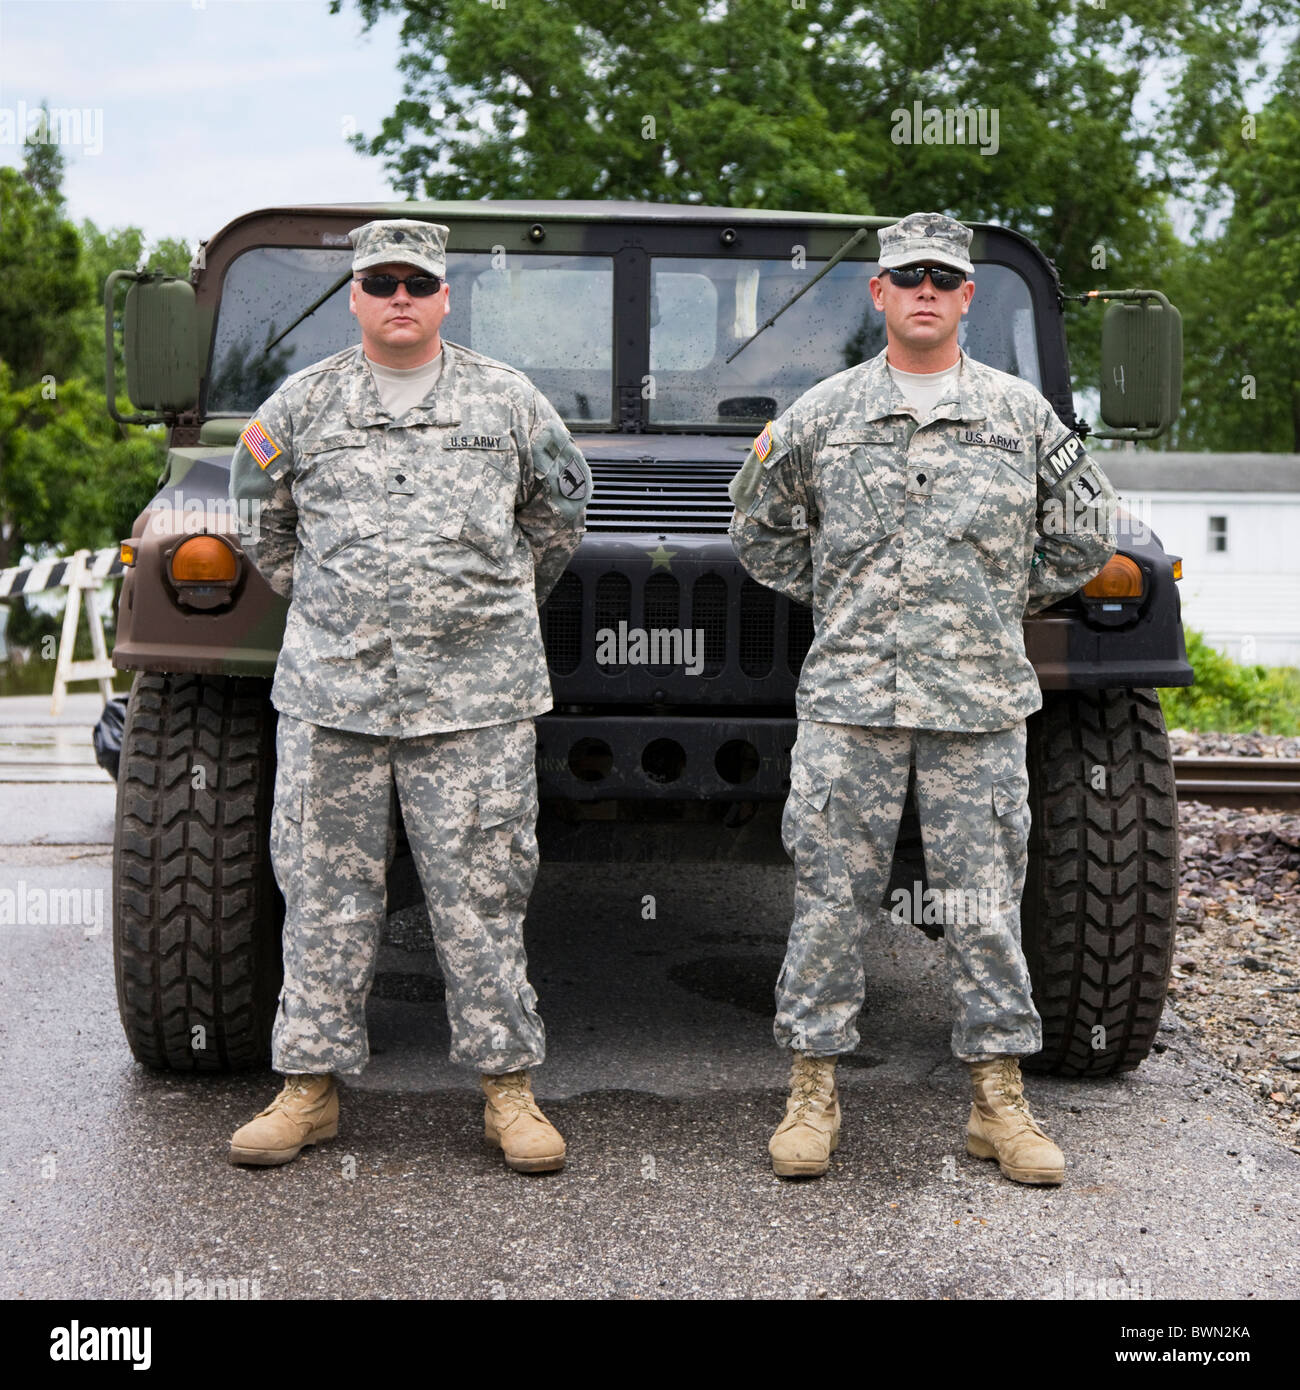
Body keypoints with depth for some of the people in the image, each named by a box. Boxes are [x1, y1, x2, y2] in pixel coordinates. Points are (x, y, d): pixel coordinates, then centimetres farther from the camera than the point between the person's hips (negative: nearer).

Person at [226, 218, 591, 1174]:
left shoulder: (506, 401, 6)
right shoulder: (302, 406, 8)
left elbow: (560, 510, 18)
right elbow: (263, 520, 20)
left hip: (475, 692, -1)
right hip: (330, 685, 1)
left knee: (482, 892, 1)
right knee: (326, 887, 5)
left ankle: (509, 1085, 10)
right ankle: (311, 1084, 15)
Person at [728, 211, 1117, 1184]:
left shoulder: (1020, 414, 6)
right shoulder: (823, 414, 6)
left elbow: (1085, 536, 15)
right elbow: (760, 530, 17)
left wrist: (1003, 609, 11)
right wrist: (834, 601, 11)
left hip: (980, 700, 0)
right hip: (848, 697, 0)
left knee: (986, 902, 4)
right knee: (830, 899, 2)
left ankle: (1000, 1102, 13)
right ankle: (814, 1093, 13)